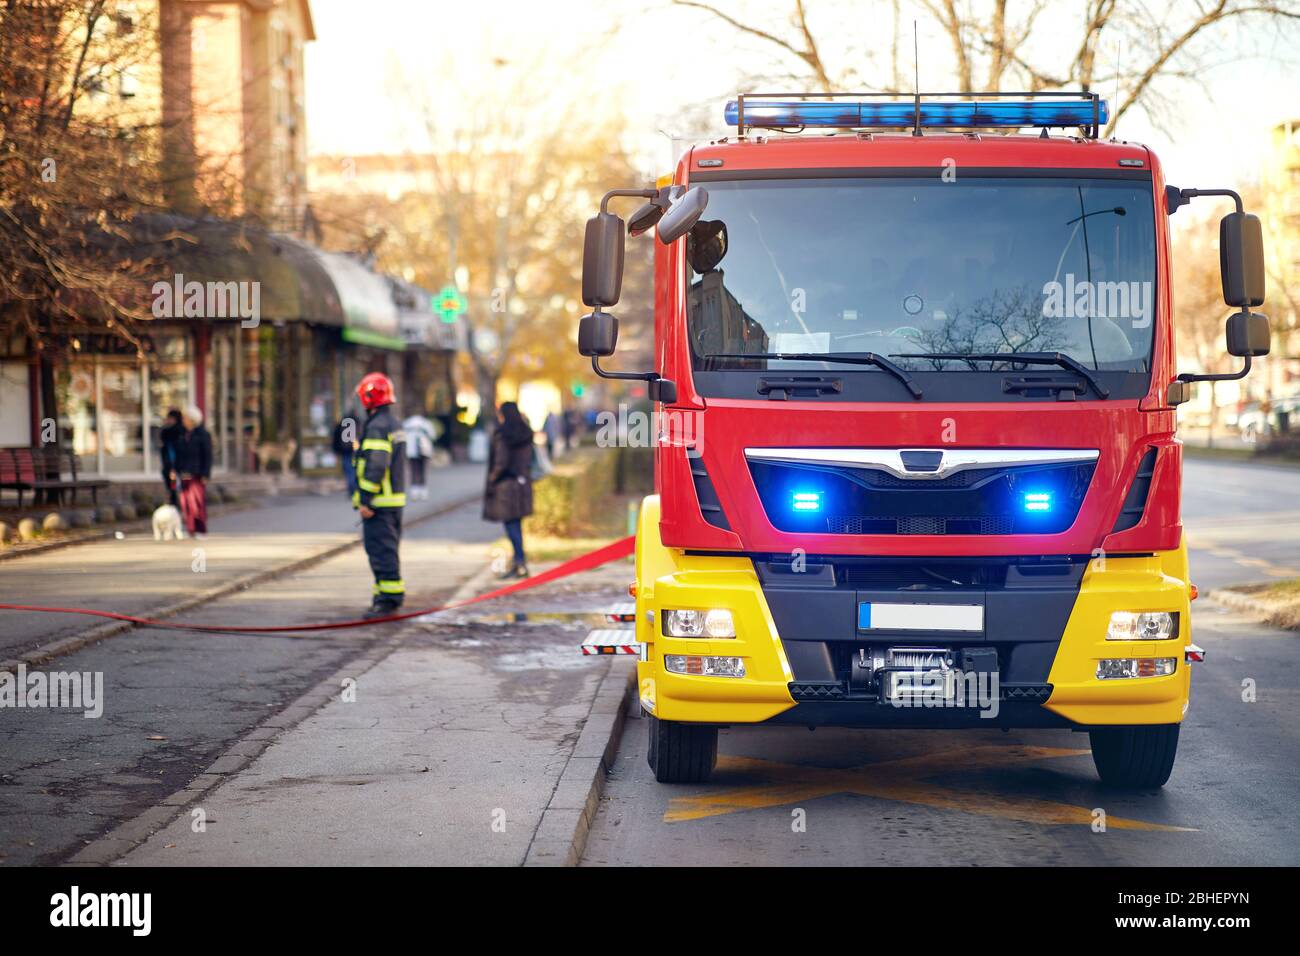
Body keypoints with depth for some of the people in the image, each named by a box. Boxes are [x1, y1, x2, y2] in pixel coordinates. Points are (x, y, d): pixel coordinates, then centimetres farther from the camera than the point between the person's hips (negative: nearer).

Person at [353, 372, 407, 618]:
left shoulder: (377, 427, -16)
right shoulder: (394, 425, 17)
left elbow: (375, 466, -23)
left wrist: (365, 500, -21)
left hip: (379, 502, -10)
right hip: (395, 498, 10)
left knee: (381, 551, -8)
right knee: (389, 549, 15)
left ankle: (389, 597, -9)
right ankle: (391, 596, 21)